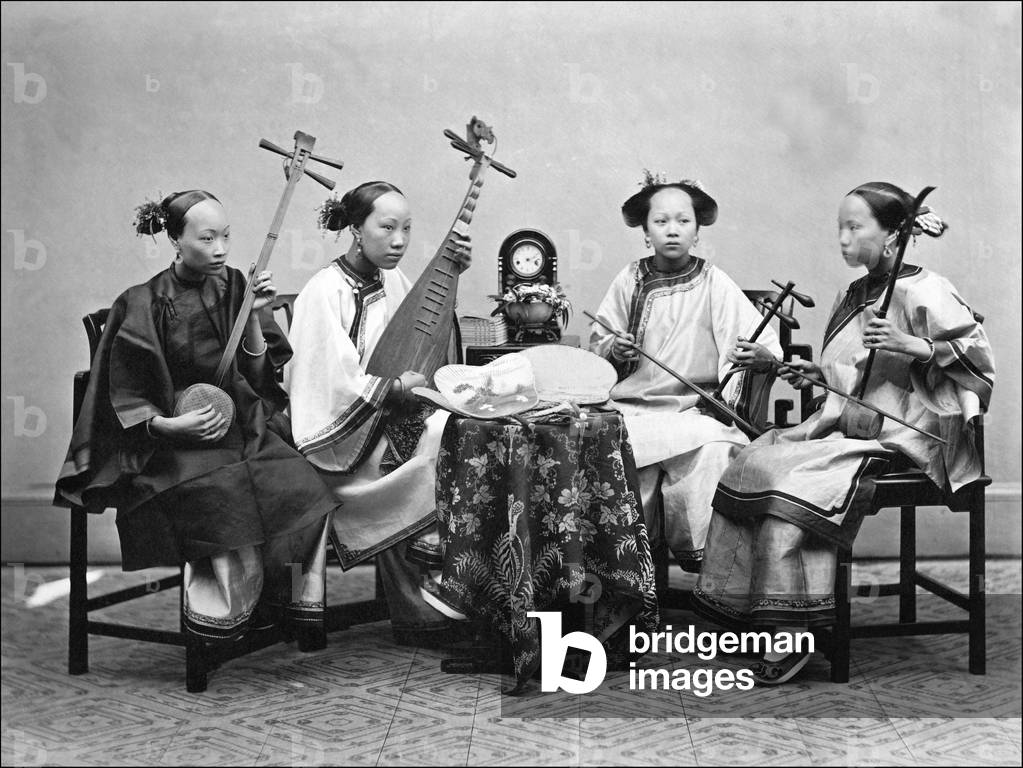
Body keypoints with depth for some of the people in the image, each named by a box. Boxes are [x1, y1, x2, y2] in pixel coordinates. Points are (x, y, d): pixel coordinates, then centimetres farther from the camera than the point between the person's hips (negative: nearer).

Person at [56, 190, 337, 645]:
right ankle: (223, 618, -19)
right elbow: (126, 399, -1)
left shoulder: (235, 289, 8)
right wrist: (168, 425, -19)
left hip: (244, 429, 3)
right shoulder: (143, 306, -2)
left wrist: (253, 317, -8)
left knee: (305, 490, -26)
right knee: (229, 499, -35)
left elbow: (259, 378, 5)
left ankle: (299, 608, -13)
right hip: (173, 444, -3)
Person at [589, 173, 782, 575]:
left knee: (711, 446, -30)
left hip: (696, 407, -1)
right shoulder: (628, 281, 7)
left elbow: (767, 346, -3)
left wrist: (758, 354, -26)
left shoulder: (715, 285, 2)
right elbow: (596, 343, 14)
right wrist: (613, 350, -8)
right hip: (631, 404, 1)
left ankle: (695, 549, -10)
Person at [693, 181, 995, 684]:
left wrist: (910, 344, -24)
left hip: (896, 436, -8)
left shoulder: (923, 292, -8)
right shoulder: (852, 296, 17)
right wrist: (818, 372, 12)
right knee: (750, 465, -12)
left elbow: (978, 357, -12)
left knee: (790, 477, -28)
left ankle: (794, 631, -23)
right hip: (847, 426, 8)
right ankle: (749, 611, -10)